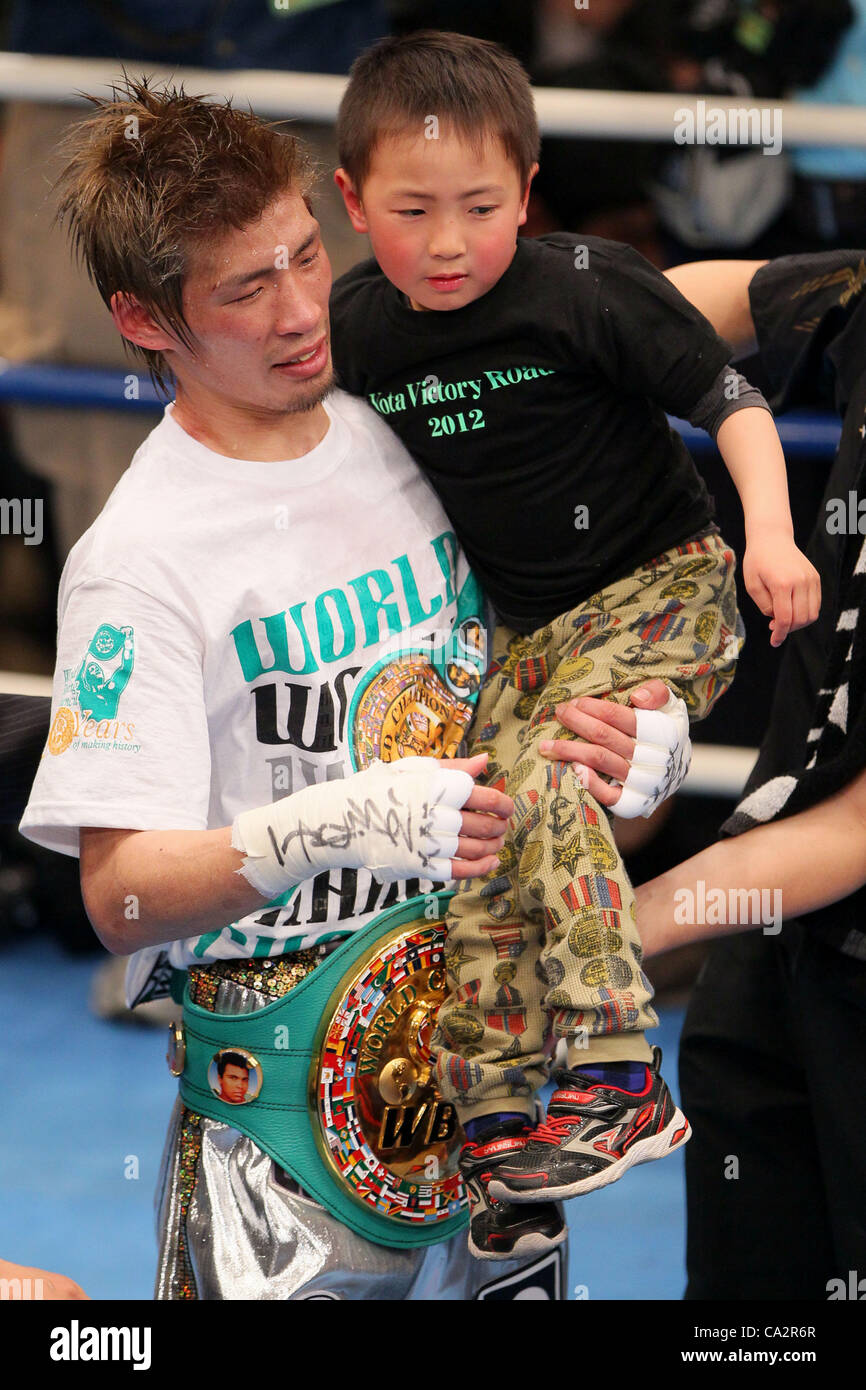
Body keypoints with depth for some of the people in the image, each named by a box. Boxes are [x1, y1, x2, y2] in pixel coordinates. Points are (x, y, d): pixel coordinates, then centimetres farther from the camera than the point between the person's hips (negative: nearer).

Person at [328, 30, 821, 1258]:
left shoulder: (588, 291, -18)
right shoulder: (355, 329, -2)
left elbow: (728, 397, -13)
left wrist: (770, 534, -24)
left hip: (661, 587, -6)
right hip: (529, 628, 6)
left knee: (548, 787, -27)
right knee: (481, 862, -1)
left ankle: (615, 1086, -26)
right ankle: (500, 1139, 8)